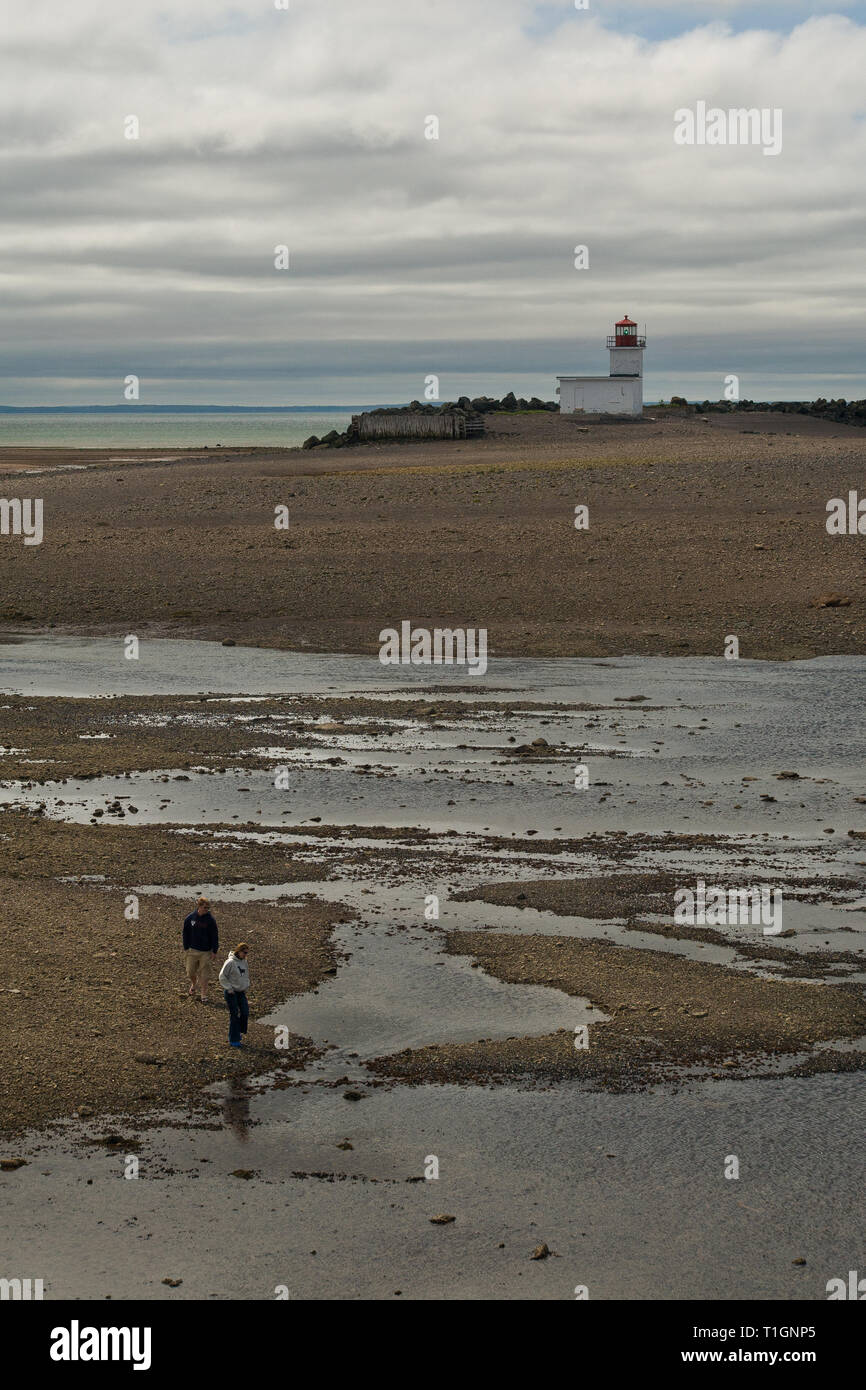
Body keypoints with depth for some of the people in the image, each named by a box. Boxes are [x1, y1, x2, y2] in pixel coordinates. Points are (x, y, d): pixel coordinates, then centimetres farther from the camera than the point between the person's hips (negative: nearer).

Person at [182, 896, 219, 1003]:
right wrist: (186, 949, 4)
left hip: (206, 952, -2)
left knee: (204, 974, 2)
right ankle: (193, 984, 42)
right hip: (192, 950, 2)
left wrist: (214, 951, -4)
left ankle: (204, 995, 14)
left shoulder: (211, 920, -9)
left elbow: (215, 937, -3)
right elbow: (186, 934, 5)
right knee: (190, 972, 10)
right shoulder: (190, 918, -5)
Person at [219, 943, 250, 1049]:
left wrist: (246, 986, 10)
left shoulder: (244, 962, 5)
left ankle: (238, 1032, 23)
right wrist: (229, 988, -15)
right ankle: (233, 1040, 4)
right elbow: (222, 977, -14)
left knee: (245, 1012, 2)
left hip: (241, 992, 7)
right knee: (234, 1015, -4)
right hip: (231, 992, -7)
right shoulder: (230, 962, -17)